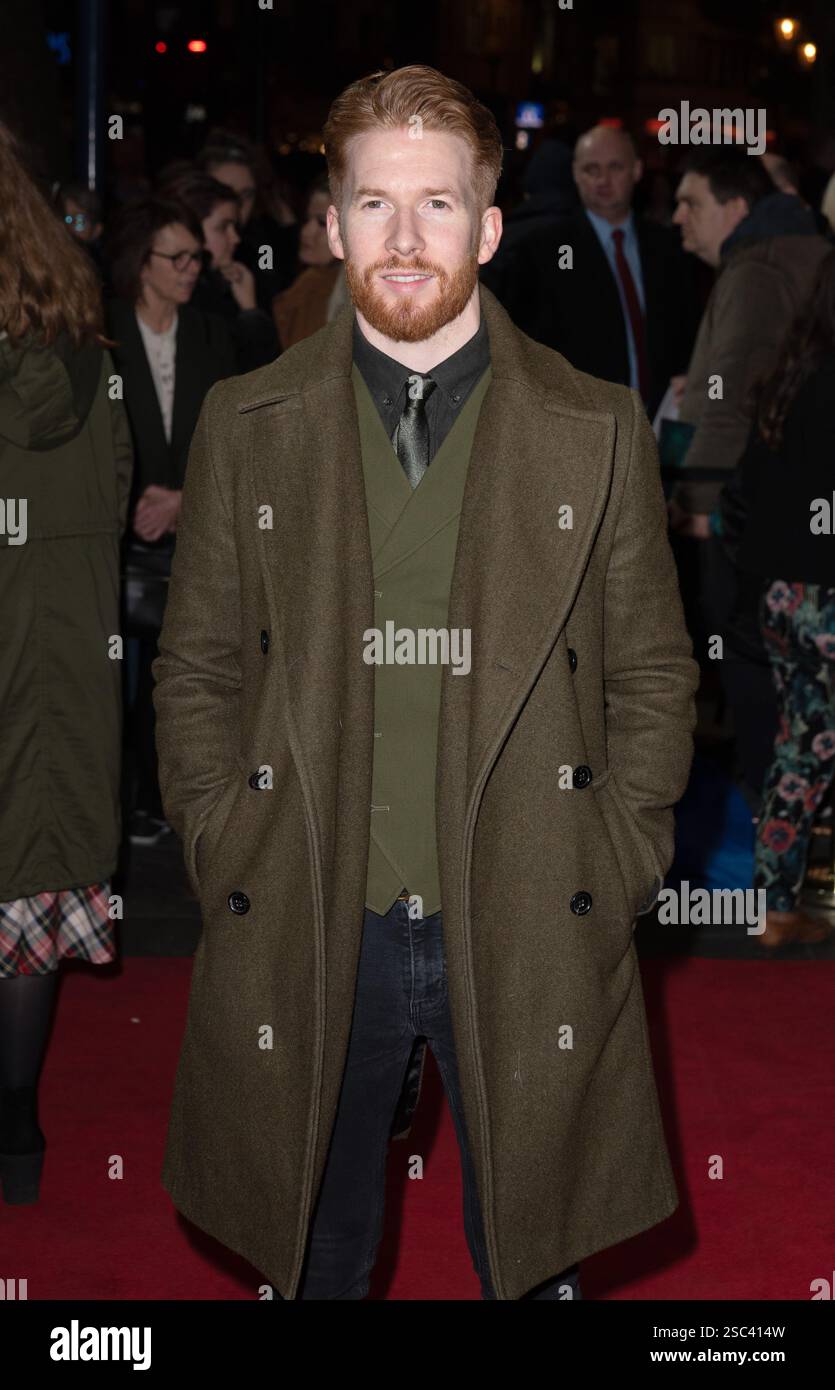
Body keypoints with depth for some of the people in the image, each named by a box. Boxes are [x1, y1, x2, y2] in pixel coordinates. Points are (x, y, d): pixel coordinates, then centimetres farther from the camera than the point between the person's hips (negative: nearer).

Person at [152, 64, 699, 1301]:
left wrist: (615, 871, -3)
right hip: (305, 934, 1)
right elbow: (195, 670, 7)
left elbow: (653, 673, 4)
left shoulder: (597, 430, 1)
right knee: (320, 1257, 16)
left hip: (528, 939, 0)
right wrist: (226, 863, -1)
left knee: (533, 1257, 14)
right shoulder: (246, 424, 3)